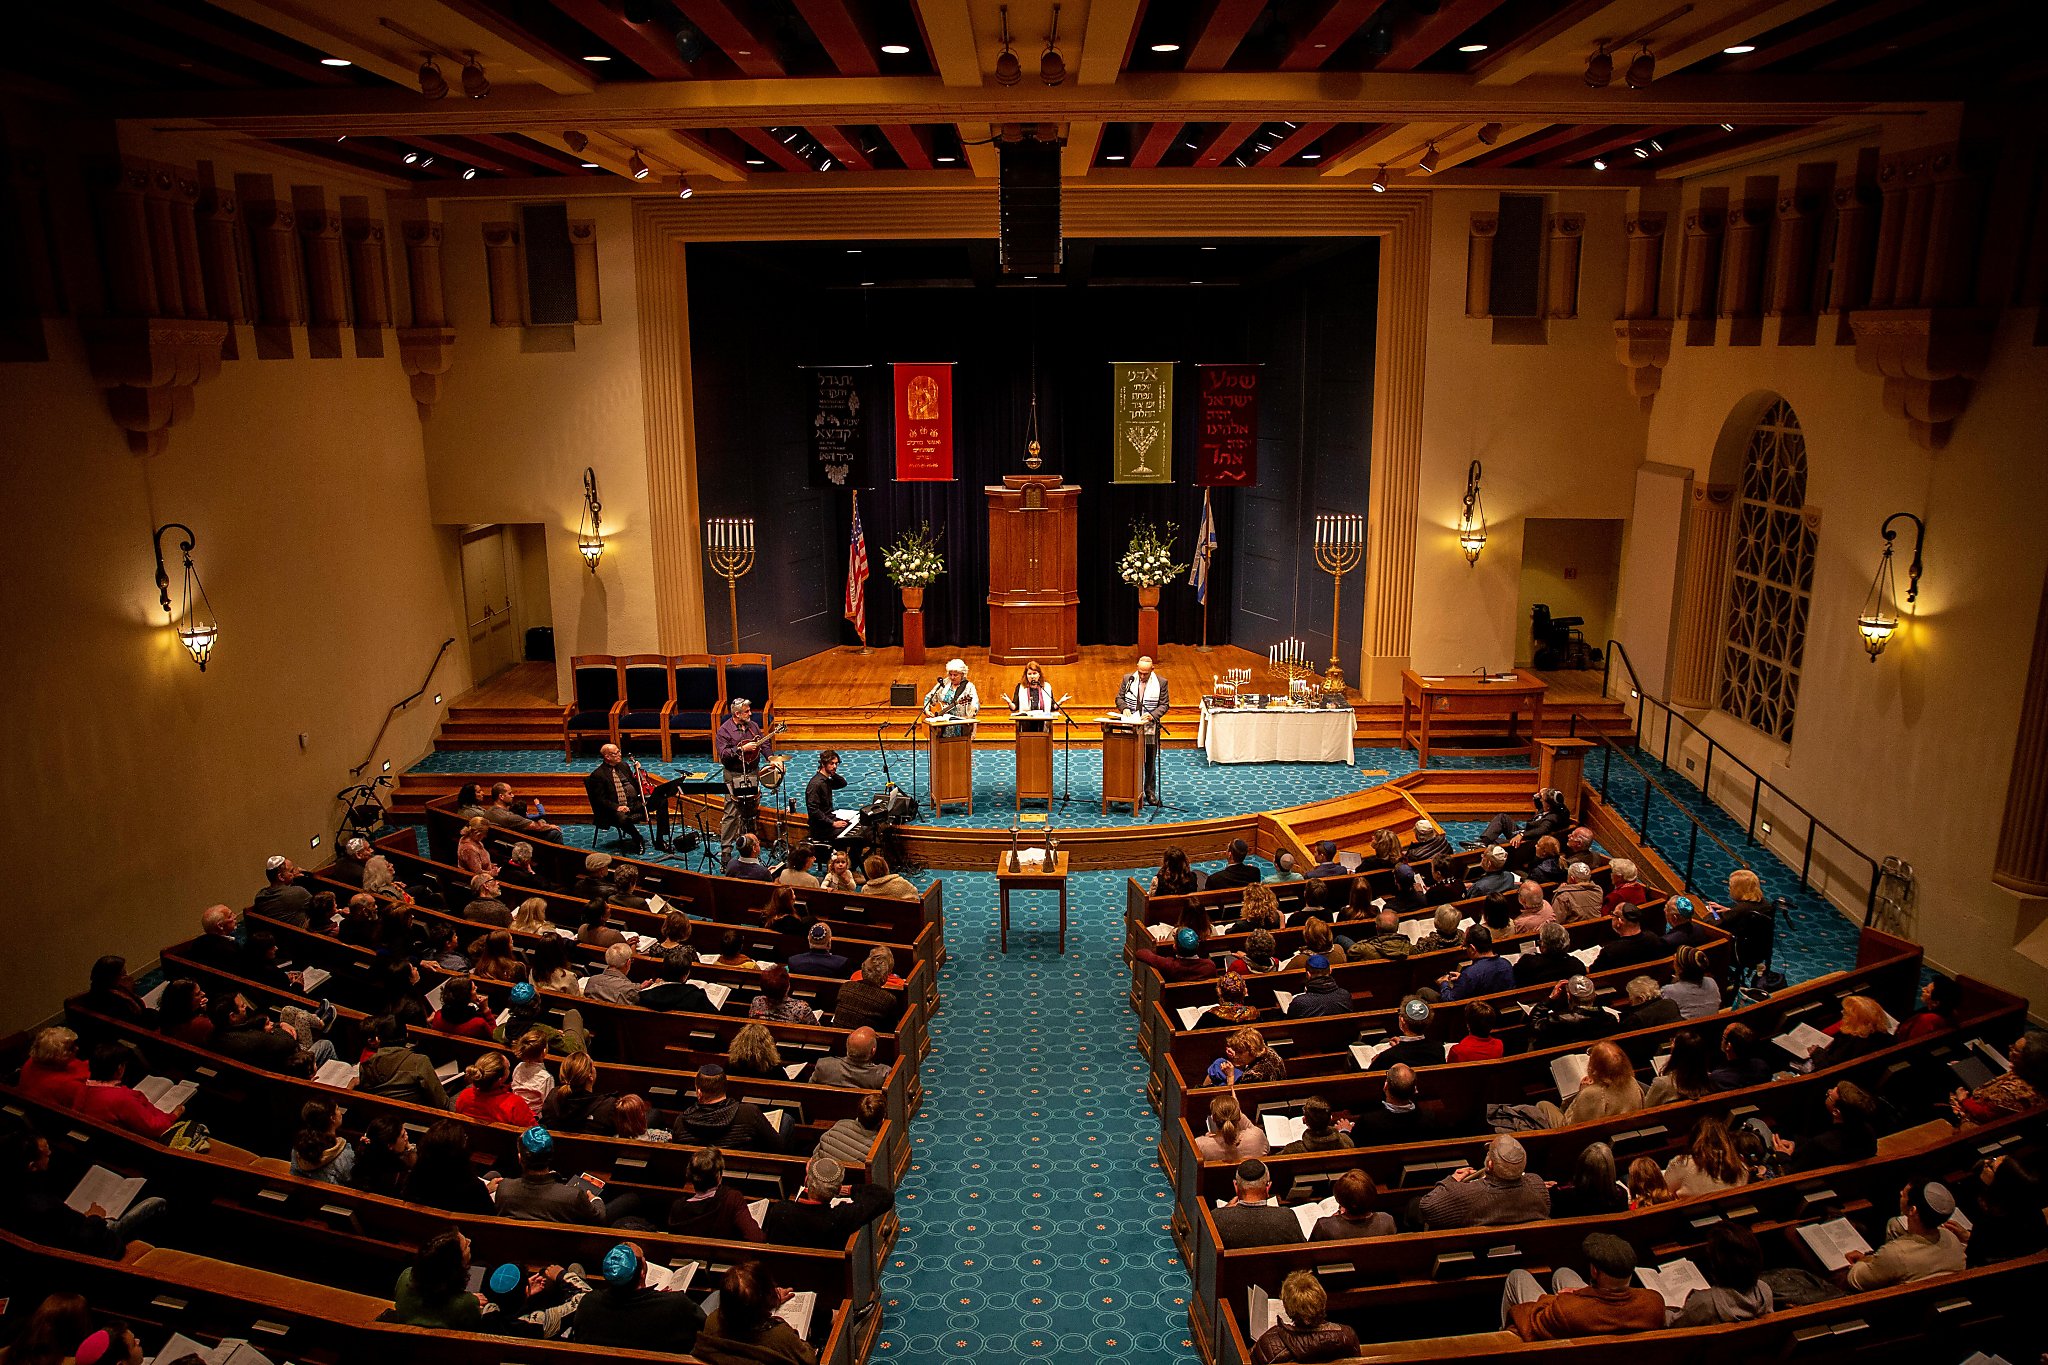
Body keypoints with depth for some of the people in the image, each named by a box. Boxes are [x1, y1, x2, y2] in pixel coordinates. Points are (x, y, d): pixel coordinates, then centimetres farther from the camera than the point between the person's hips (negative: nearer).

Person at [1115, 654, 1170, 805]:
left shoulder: (1161, 682, -2)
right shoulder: (1128, 679, 3)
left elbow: (1164, 705, -1)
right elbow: (1119, 698, 8)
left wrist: (1152, 715, -19)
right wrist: (1124, 708, -13)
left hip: (1150, 727, -1)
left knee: (1150, 761, 7)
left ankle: (1150, 791, 16)